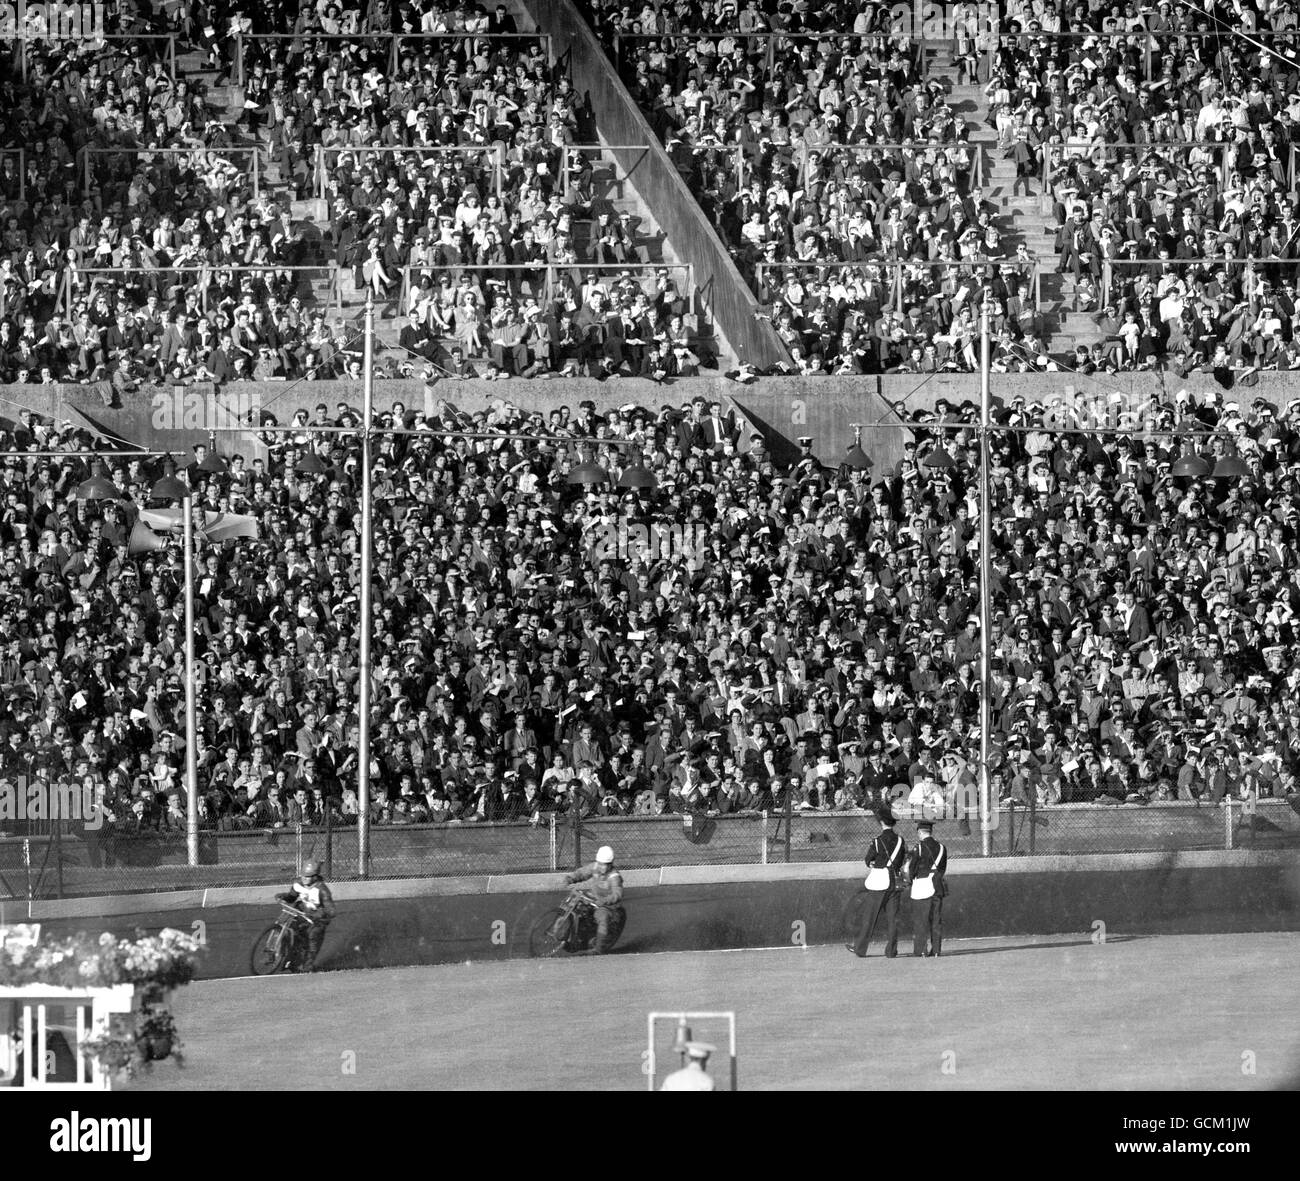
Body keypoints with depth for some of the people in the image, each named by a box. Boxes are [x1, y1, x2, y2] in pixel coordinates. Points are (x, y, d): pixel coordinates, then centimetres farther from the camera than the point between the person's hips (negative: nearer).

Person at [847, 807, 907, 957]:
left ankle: (859, 948, 8)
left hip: (878, 883, -4)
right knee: (892, 918, 7)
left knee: (869, 917, 3)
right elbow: (903, 862, 12)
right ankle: (891, 951, 6)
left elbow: (868, 861, -2)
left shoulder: (878, 841, -11)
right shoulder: (901, 841, 3)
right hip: (894, 882, 4)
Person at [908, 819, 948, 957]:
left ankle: (920, 950, -2)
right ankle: (936, 950, 8)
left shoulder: (919, 848, -10)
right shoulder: (941, 848, 7)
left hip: (922, 888, -5)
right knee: (936, 920, 9)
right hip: (939, 887, 5)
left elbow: (910, 870, -5)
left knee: (920, 921, 0)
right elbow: (944, 871, 13)